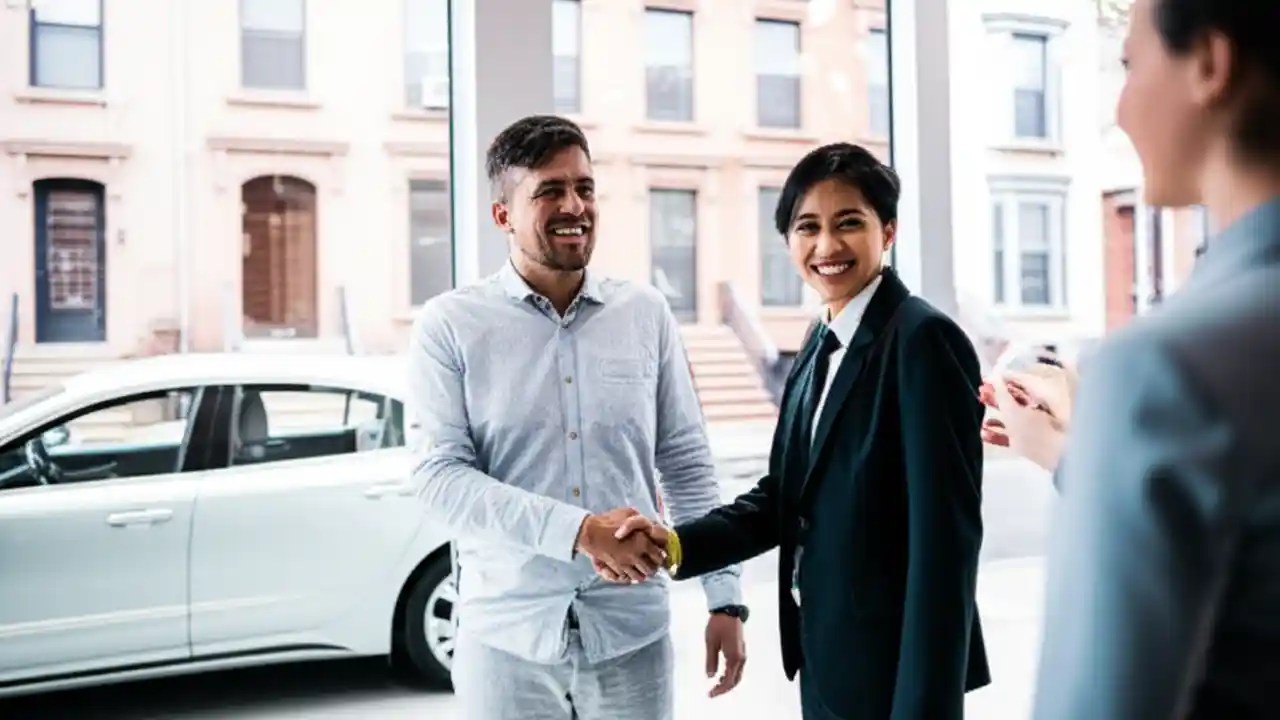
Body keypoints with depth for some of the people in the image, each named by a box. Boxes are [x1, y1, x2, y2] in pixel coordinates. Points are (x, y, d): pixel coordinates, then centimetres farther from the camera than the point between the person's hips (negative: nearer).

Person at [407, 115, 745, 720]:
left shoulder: (646, 314, 2)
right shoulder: (448, 326, -5)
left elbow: (688, 465, 6)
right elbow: (440, 476, -12)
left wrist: (724, 598, 3)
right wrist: (578, 531, -22)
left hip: (632, 634, 2)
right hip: (507, 638, -1)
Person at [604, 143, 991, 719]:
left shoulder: (923, 340, -17)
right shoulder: (821, 345, 7)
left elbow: (945, 538, -20)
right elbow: (782, 496, 4)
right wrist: (677, 543, -10)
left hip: (891, 669, -8)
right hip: (825, 660, 8)